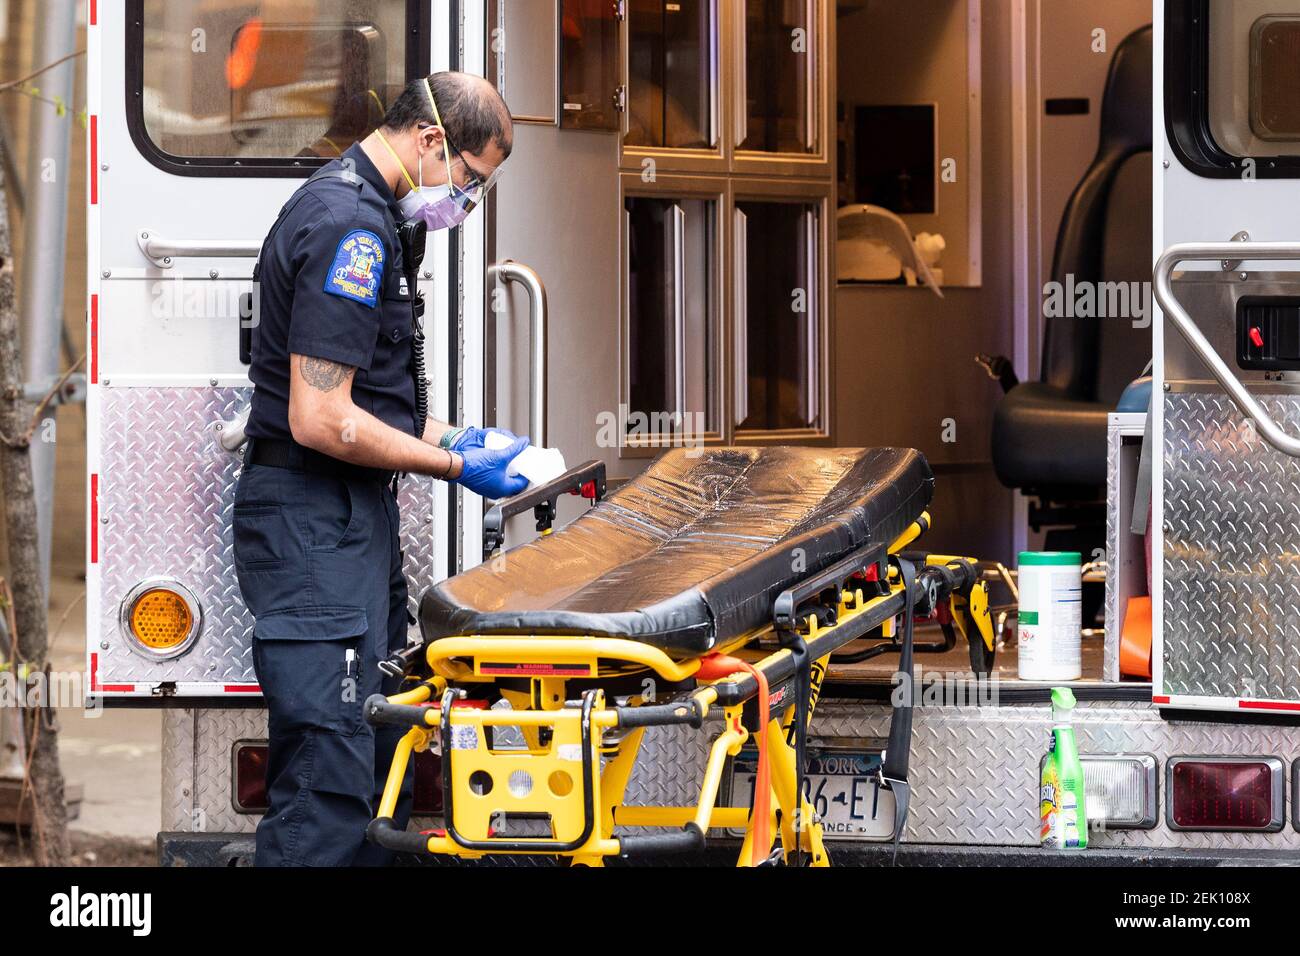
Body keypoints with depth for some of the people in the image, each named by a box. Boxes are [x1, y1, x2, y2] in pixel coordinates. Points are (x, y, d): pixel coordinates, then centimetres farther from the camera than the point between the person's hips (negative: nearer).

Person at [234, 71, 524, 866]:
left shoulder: (373, 216, 16)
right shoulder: (351, 225, -18)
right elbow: (321, 421, -22)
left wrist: (450, 435, 14)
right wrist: (454, 465, -12)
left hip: (356, 518, 11)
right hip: (315, 526, -11)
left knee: (380, 762, 13)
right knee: (331, 778, -14)